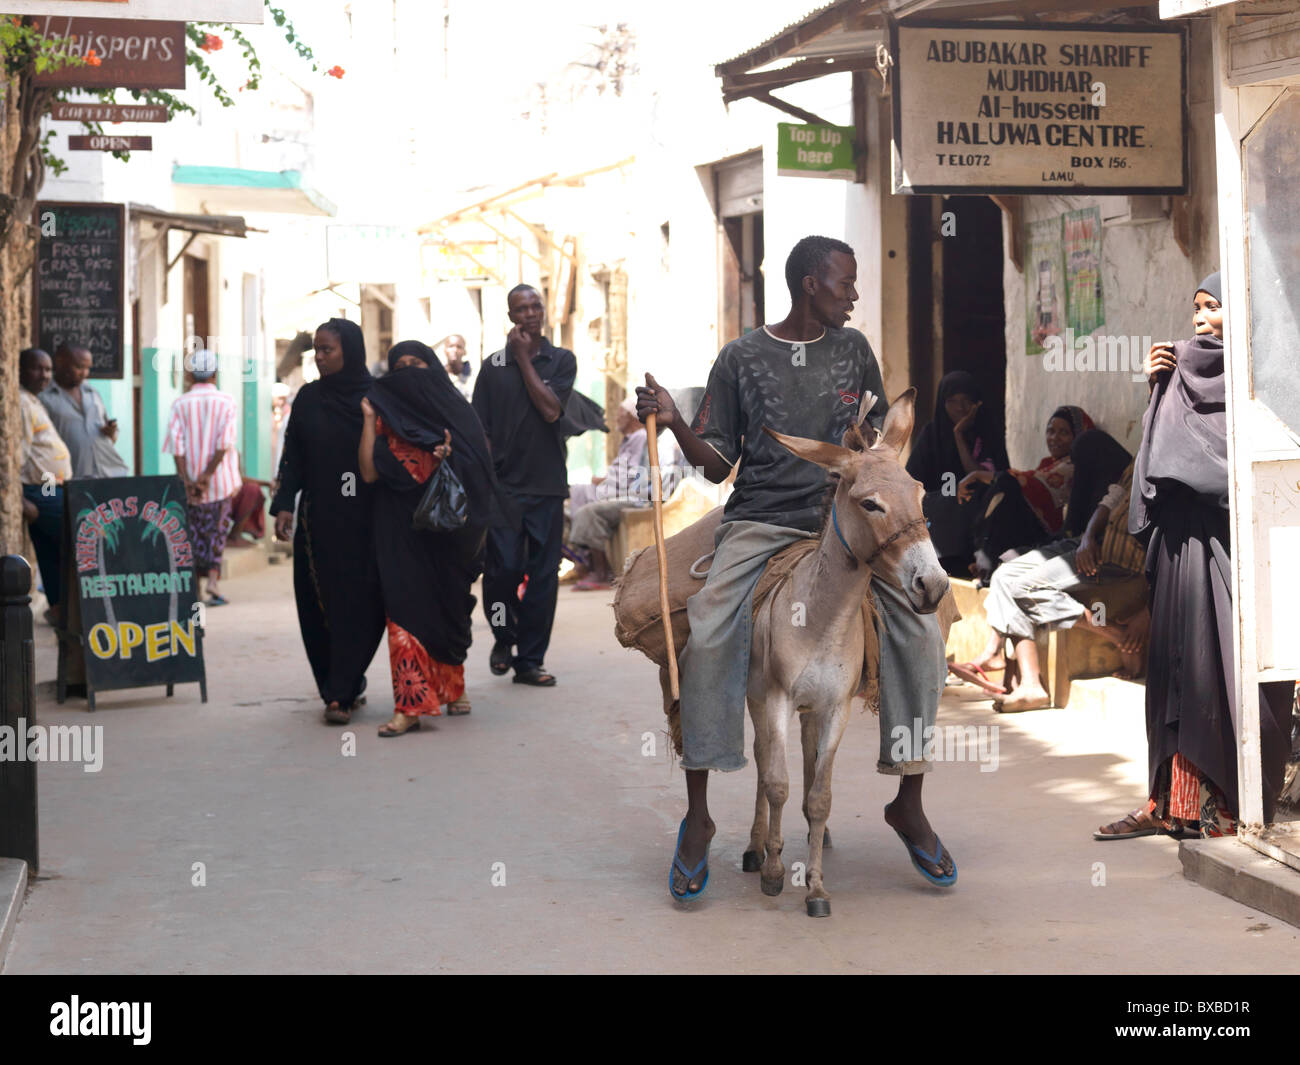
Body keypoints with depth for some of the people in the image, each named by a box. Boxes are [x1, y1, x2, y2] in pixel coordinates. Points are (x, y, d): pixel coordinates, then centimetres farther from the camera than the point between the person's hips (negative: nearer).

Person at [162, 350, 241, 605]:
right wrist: (208, 474, -12)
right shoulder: (226, 402, -2)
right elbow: (224, 442, -12)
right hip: (221, 480, -1)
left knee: (195, 531, 10)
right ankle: (213, 579, -9)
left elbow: (176, 444, -8)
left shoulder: (180, 404, -1)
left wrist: (187, 479, -10)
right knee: (218, 529, 7)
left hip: (190, 481, 1)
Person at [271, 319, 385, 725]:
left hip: (365, 519, -2)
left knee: (357, 603, -6)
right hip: (318, 517, 3)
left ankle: (340, 694, -4)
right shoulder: (308, 398, 7)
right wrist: (284, 505, -1)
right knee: (320, 604, 1)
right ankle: (345, 686, 14)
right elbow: (292, 455, 7)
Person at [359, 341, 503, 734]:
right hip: (403, 532, -1)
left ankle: (453, 687, 29)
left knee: (449, 607, 9)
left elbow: (480, 467, 4)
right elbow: (369, 471, -8)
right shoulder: (388, 419, 4)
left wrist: (451, 457, -15)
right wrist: (369, 419, -11)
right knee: (406, 609, -9)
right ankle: (410, 706, -12)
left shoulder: (457, 412, 6)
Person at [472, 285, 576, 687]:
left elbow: (550, 409, -10)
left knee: (543, 575, 2)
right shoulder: (493, 366, 7)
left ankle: (529, 661, 10)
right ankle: (503, 638, 16)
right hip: (503, 485, -1)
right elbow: (480, 430, 6)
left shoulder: (561, 361, 6)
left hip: (547, 485, 1)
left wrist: (524, 358, -6)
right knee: (503, 568, -10)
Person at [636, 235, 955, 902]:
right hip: (760, 519, -2)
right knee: (707, 634, -26)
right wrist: (673, 423, -10)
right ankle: (697, 816, -16)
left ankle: (908, 803, -3)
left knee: (919, 630, -17)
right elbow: (717, 464, 6)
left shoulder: (852, 349, 12)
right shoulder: (742, 358, 6)